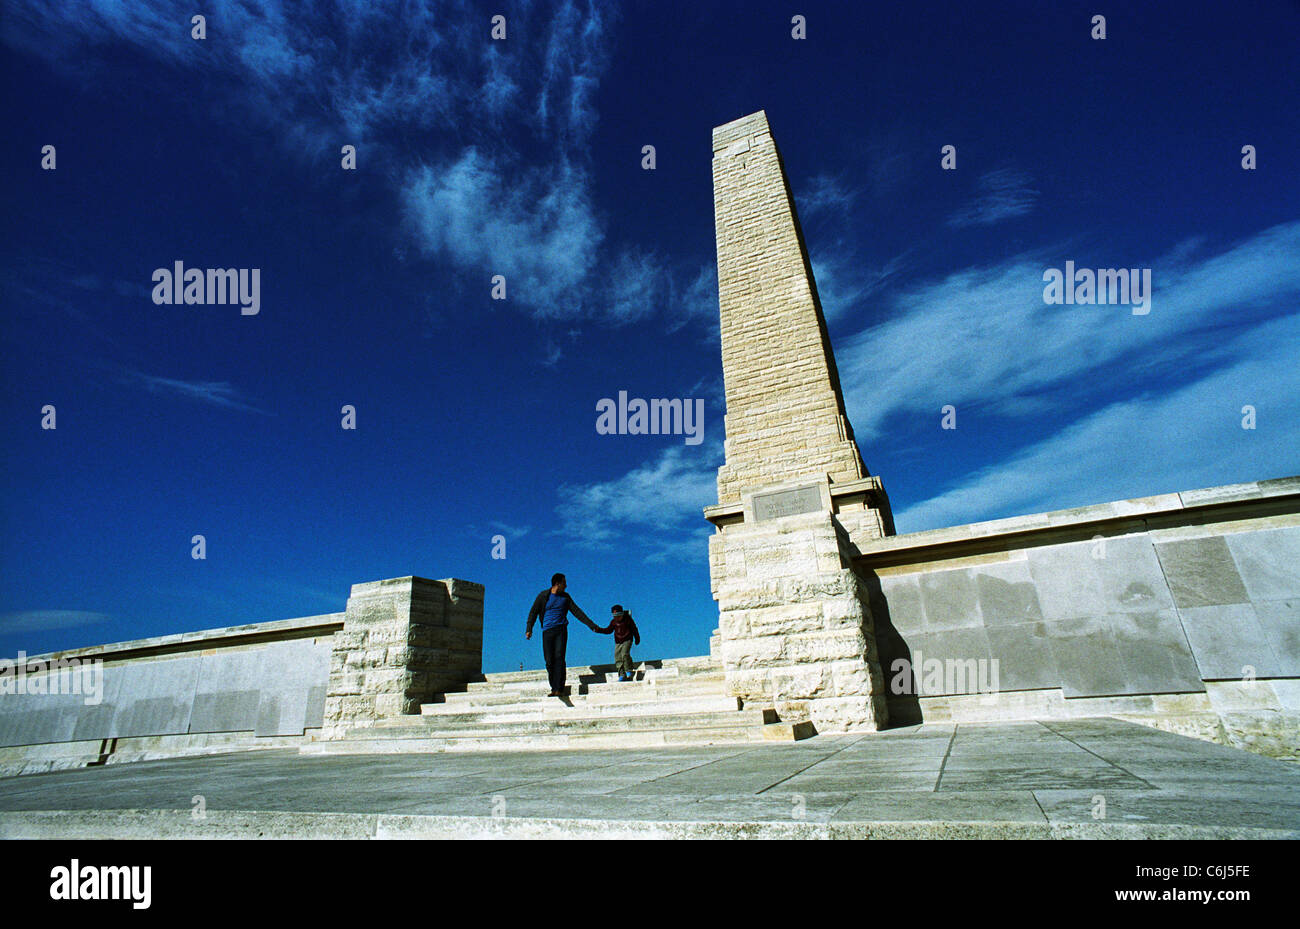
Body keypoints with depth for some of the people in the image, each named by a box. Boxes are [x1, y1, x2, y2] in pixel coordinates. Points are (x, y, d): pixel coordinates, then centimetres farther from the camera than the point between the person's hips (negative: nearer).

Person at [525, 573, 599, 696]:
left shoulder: (565, 597, 12)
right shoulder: (543, 596, 4)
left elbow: (577, 612, 14)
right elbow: (533, 612, 0)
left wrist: (591, 625, 9)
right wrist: (529, 629, -15)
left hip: (561, 630, 1)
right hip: (547, 631, -1)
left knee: (559, 658, -13)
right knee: (549, 661, -5)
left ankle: (559, 689, -16)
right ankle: (554, 688, 8)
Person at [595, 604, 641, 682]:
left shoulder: (628, 619, -10)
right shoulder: (613, 621, 0)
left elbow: (634, 629, 1)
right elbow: (609, 630, 11)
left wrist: (637, 639, 9)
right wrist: (599, 630, -1)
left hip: (627, 640, -5)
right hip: (618, 642, 5)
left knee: (625, 654, -24)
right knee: (618, 659, -3)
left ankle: (629, 671, -7)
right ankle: (622, 675, 4)